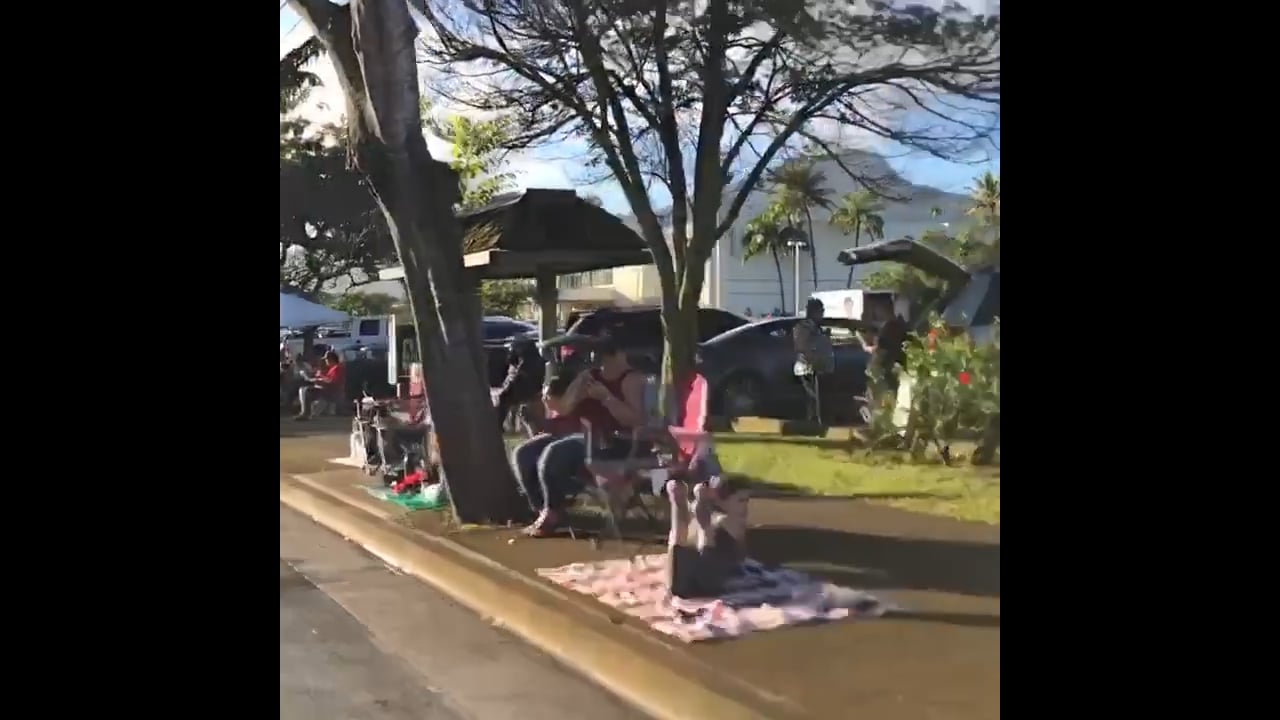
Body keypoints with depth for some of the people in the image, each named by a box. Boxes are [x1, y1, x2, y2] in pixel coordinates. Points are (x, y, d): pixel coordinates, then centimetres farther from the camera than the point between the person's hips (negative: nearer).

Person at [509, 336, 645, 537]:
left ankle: (553, 513, -11)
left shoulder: (632, 380, -1)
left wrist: (606, 397, -19)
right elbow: (563, 409, 18)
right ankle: (542, 510, -2)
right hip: (573, 433, 8)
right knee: (522, 454, -11)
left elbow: (636, 421, -15)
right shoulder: (588, 376, 19)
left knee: (553, 455, -32)